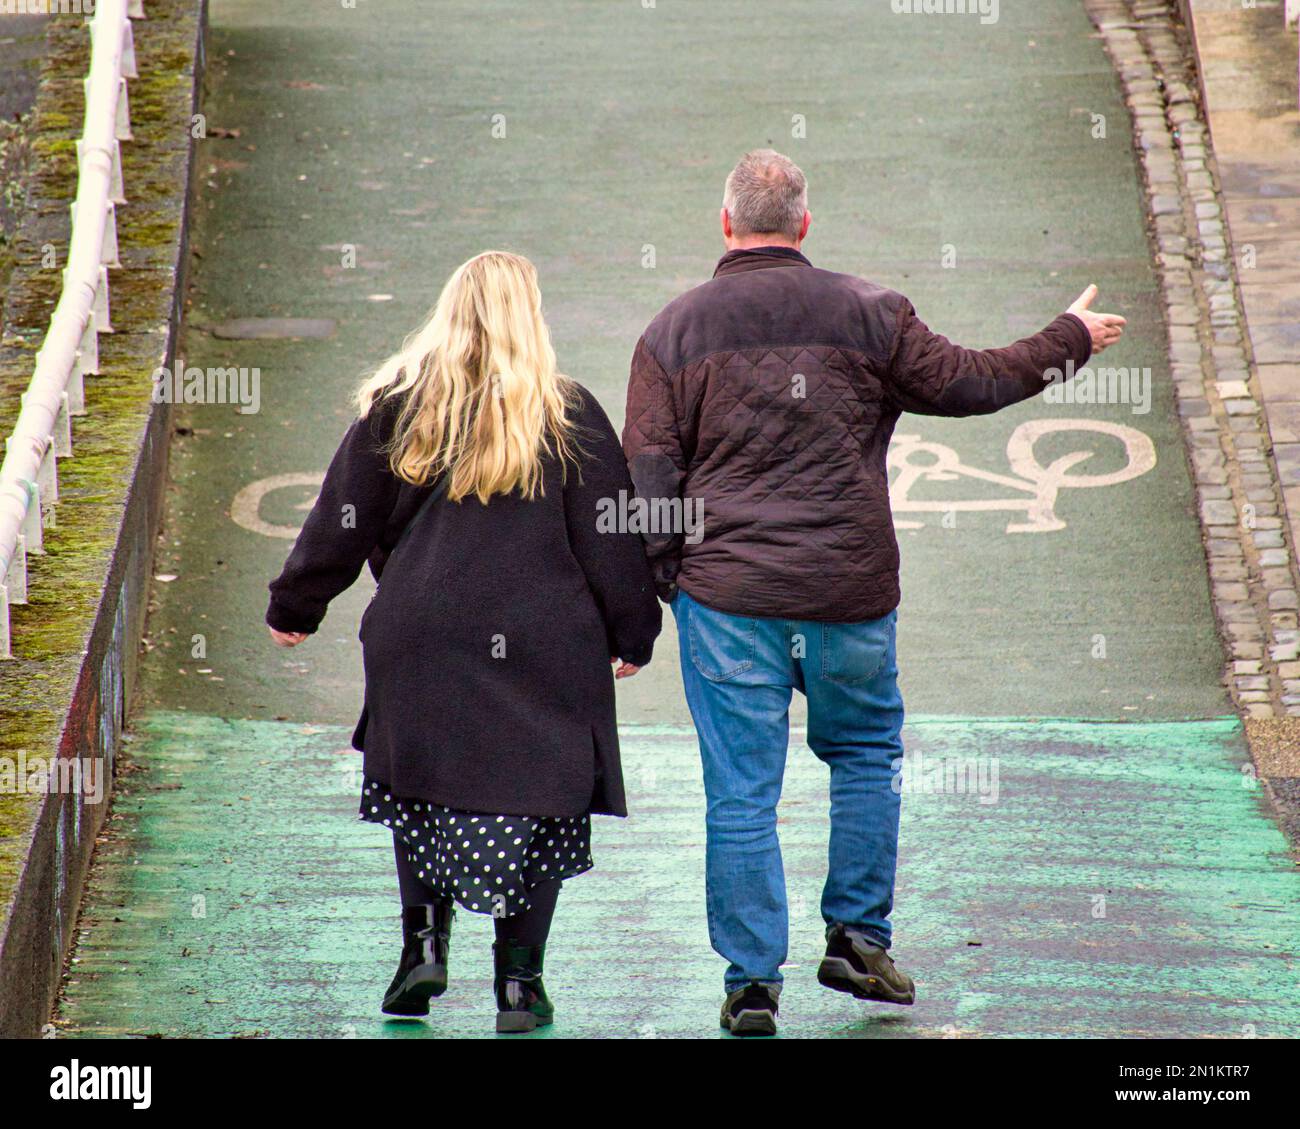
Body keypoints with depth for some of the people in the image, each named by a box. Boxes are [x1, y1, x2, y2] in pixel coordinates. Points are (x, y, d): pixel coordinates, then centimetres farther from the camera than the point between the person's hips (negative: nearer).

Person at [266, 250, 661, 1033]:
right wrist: (634, 634, 12)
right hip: (542, 646, -1)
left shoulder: (396, 408, 2)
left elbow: (344, 521, 7)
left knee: (423, 792, 17)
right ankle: (519, 981, 4)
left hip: (419, 641, 2)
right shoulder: (568, 417, -2)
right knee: (534, 800, 5)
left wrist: (294, 608, 20)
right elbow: (613, 537, 1)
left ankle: (424, 942, 4)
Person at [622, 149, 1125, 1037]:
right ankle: (858, 939, 19)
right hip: (851, 594, 0)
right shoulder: (869, 315, 0)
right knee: (867, 753, 21)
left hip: (727, 596, 0)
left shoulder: (674, 332, 1)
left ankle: (752, 982, 4)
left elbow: (649, 480, -1)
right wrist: (1071, 339, 26)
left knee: (742, 794, 3)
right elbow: (970, 382, 9)